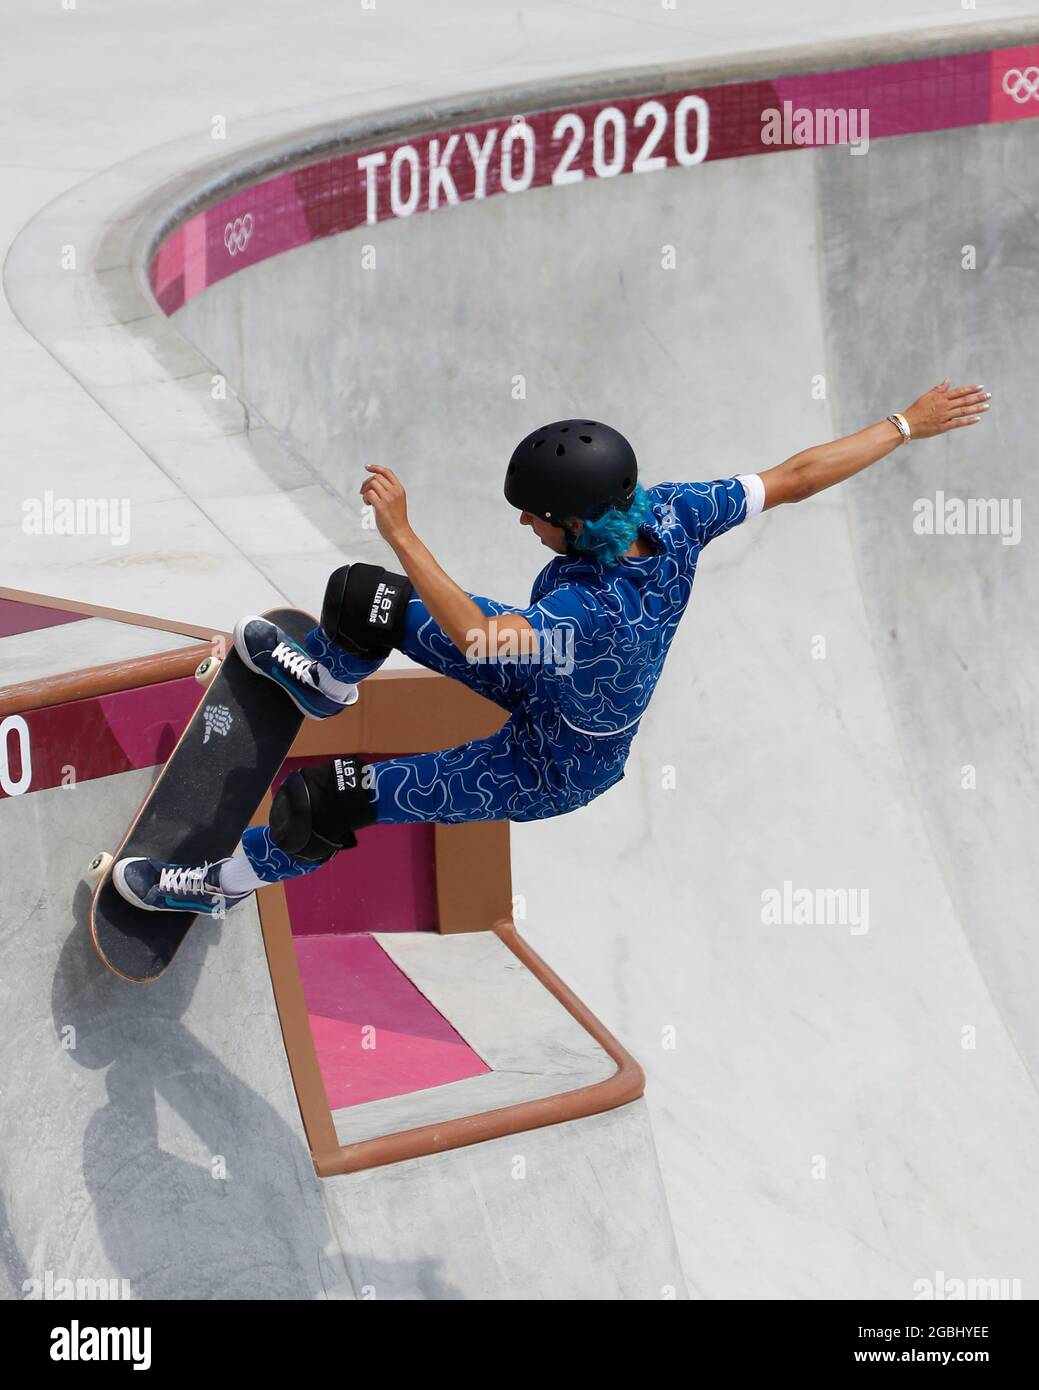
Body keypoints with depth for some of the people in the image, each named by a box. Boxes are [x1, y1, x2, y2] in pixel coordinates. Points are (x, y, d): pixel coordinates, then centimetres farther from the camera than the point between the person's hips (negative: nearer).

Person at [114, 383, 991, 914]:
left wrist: (403, 533, -50)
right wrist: (909, 425, -9)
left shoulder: (596, 611, -45)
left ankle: (226, 883, 27)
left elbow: (474, 635, -52)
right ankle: (327, 682, 46)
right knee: (362, 597, 10)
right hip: (549, 680, 8)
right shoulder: (672, 516, -24)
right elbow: (798, 476, -17)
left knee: (324, 800, -4)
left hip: (549, 773, -8)